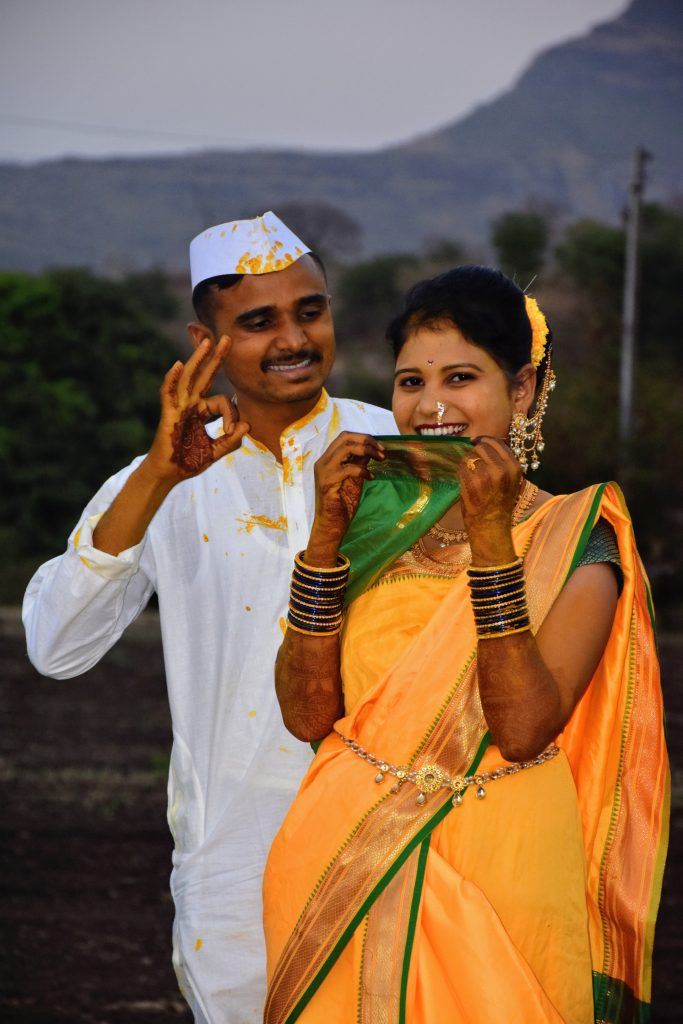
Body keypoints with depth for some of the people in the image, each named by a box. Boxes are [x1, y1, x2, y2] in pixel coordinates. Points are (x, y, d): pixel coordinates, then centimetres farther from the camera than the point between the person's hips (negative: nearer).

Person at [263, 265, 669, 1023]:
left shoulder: (574, 544, -5)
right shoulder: (373, 516, 3)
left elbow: (524, 730, -19)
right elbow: (308, 715, -5)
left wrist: (490, 537, -23)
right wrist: (327, 531, -13)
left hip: (498, 876, -3)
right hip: (348, 872, 3)